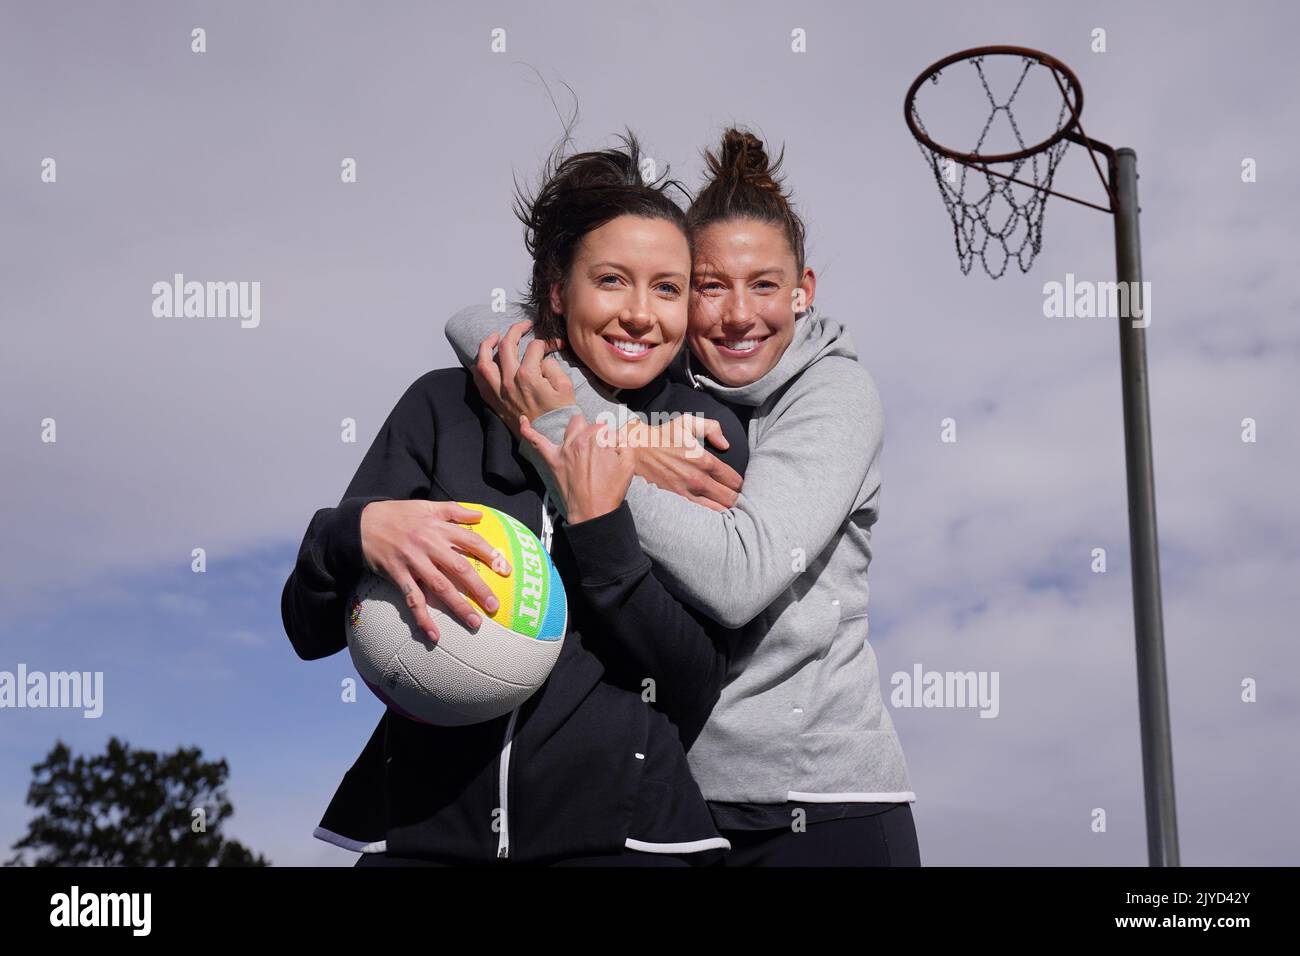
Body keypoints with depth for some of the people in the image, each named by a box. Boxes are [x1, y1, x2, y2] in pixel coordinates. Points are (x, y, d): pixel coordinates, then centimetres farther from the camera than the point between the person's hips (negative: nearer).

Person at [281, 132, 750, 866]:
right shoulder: (445, 408, 1)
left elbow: (693, 694, -3)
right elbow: (310, 629, 0)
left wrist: (600, 529, -15)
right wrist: (360, 530, -20)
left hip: (618, 829, 0)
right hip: (422, 823, 1)